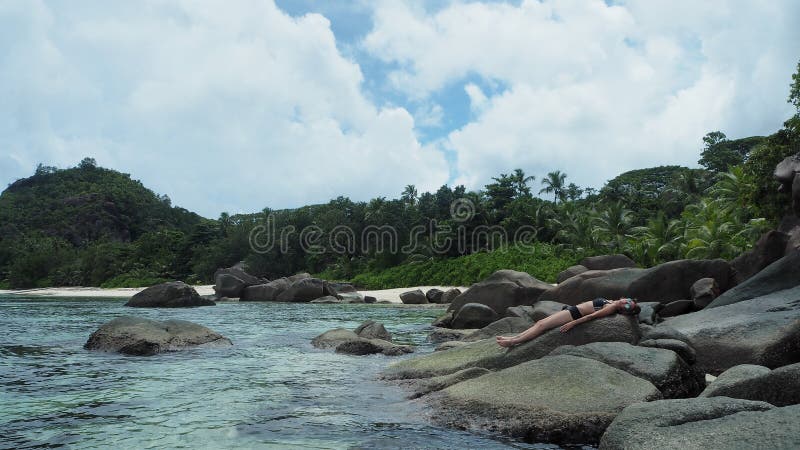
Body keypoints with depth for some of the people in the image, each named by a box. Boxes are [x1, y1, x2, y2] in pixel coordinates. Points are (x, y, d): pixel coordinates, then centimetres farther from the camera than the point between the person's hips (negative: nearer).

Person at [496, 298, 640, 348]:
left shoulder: (612, 308, -13)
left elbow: (592, 316, -20)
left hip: (574, 313, -9)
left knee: (542, 325, -14)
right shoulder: (611, 302, 13)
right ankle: (514, 337, 3)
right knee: (540, 322, 3)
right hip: (572, 309, 9)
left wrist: (572, 323, -24)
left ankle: (513, 342, -13)